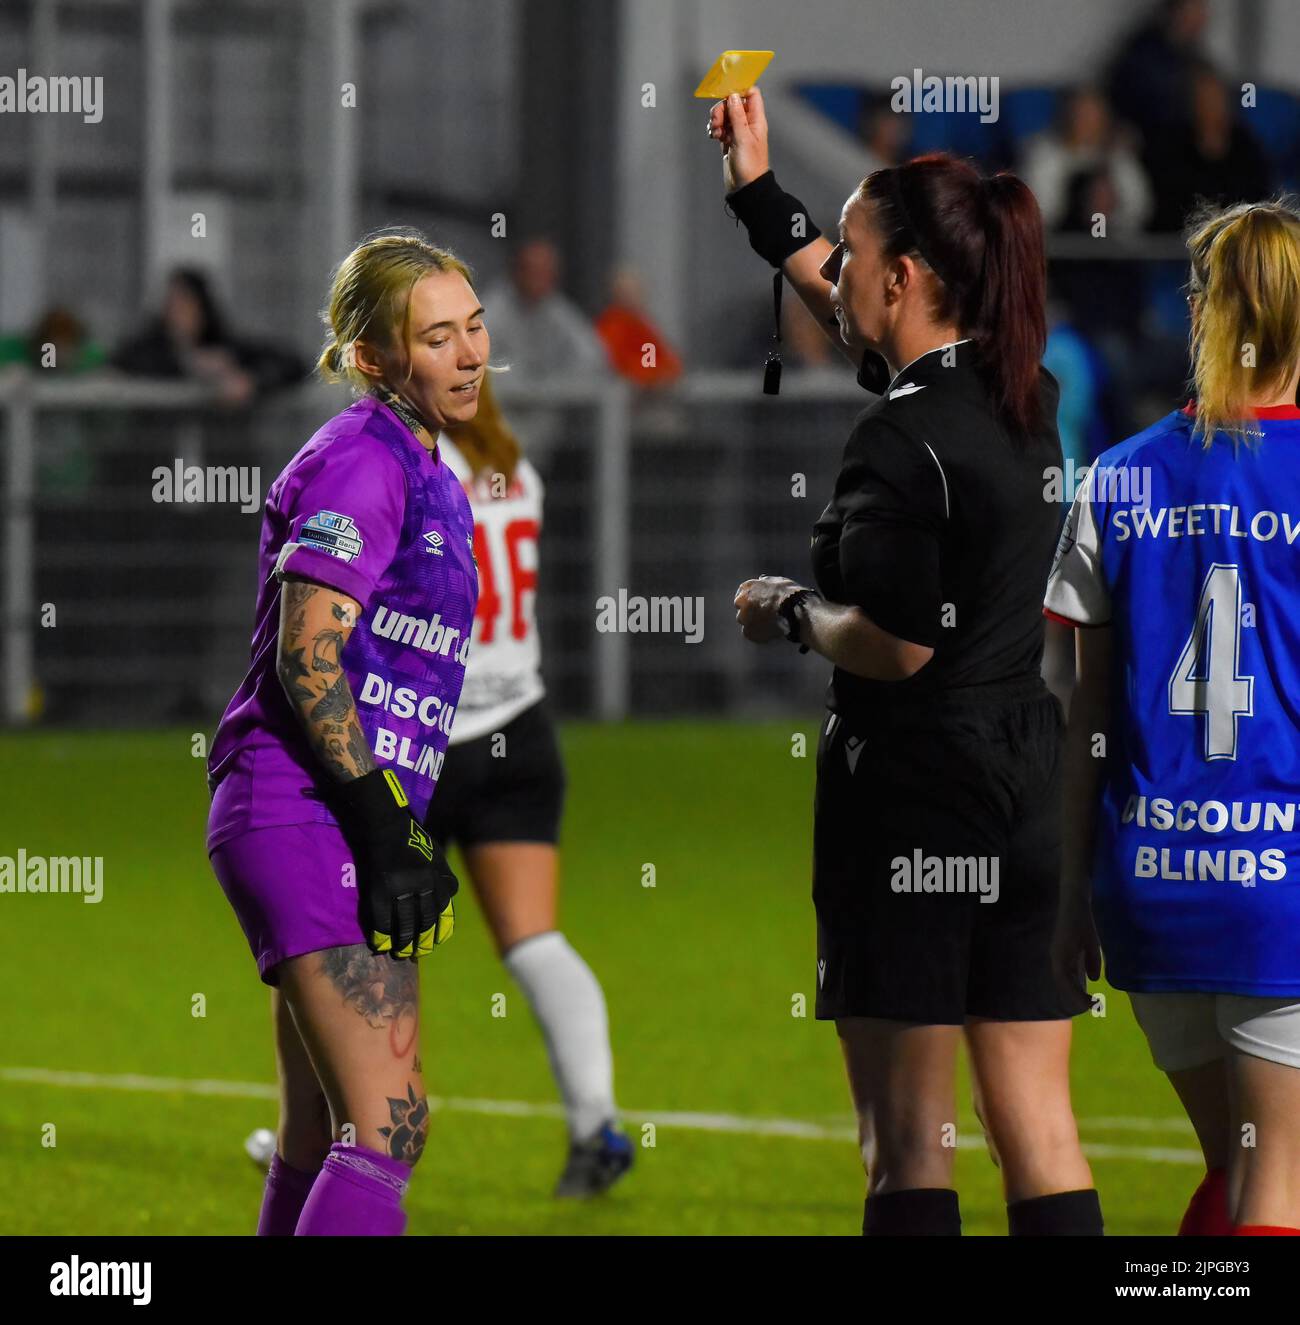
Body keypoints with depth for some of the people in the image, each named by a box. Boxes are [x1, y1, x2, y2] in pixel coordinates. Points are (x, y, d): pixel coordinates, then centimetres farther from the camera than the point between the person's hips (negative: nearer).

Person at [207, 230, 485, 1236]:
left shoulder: (425, 473, 20)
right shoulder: (360, 463, -10)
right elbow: (305, 660, -17)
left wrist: (407, 838, 22)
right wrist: (386, 828, -20)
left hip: (353, 827, 10)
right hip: (309, 819, -10)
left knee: (323, 1143, 12)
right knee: (388, 1125, -18)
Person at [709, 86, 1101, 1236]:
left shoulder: (903, 440, -16)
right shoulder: (1026, 400, 9)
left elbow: (894, 646, -21)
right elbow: (860, 319, 26)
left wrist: (787, 613, -3)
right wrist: (759, 193, 30)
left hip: (909, 794, -8)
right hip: (1025, 786, 8)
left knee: (907, 1142, -2)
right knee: (1039, 1133, 6)